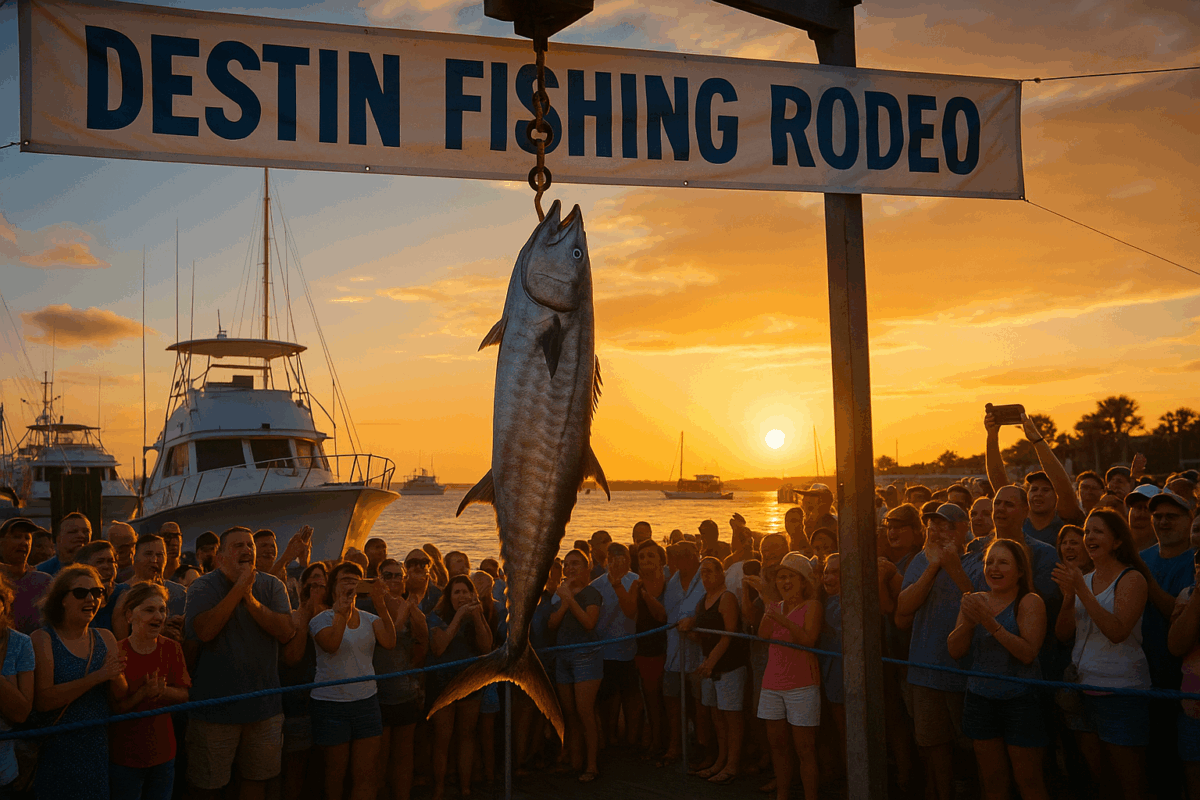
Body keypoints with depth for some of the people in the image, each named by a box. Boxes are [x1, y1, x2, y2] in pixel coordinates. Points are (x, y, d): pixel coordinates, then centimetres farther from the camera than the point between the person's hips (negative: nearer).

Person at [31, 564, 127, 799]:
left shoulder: (105, 638, 6)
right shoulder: (42, 640, -8)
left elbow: (118, 698, 6)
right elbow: (42, 701, -19)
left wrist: (116, 678, -16)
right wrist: (96, 677, -25)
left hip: (98, 751, 4)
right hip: (55, 752, -4)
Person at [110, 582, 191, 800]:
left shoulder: (172, 649, -1)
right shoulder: (117, 653, -13)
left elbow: (183, 694, 2)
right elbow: (112, 707, -13)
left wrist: (162, 691, -17)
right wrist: (143, 693, -25)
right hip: (124, 755, -4)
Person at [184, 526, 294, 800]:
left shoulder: (271, 586, 3)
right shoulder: (204, 587, -5)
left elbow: (286, 632, -10)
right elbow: (203, 631, -24)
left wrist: (249, 597, -17)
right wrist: (238, 588, -21)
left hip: (264, 703, 3)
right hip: (216, 703, -3)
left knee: (258, 778, 15)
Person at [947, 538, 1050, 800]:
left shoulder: (1029, 602, -6)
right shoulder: (976, 601, 9)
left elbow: (1028, 653, -18)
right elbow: (955, 651, 3)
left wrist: (990, 623, -24)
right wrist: (968, 621, -14)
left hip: (1020, 698, -4)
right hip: (980, 697, 4)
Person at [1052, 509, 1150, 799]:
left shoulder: (1131, 579, -8)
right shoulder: (1083, 580, 11)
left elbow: (1117, 631, -22)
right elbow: (1062, 634, 6)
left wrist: (1082, 591, -24)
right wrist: (1069, 597, -10)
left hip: (1121, 691, -6)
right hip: (1083, 687, 6)